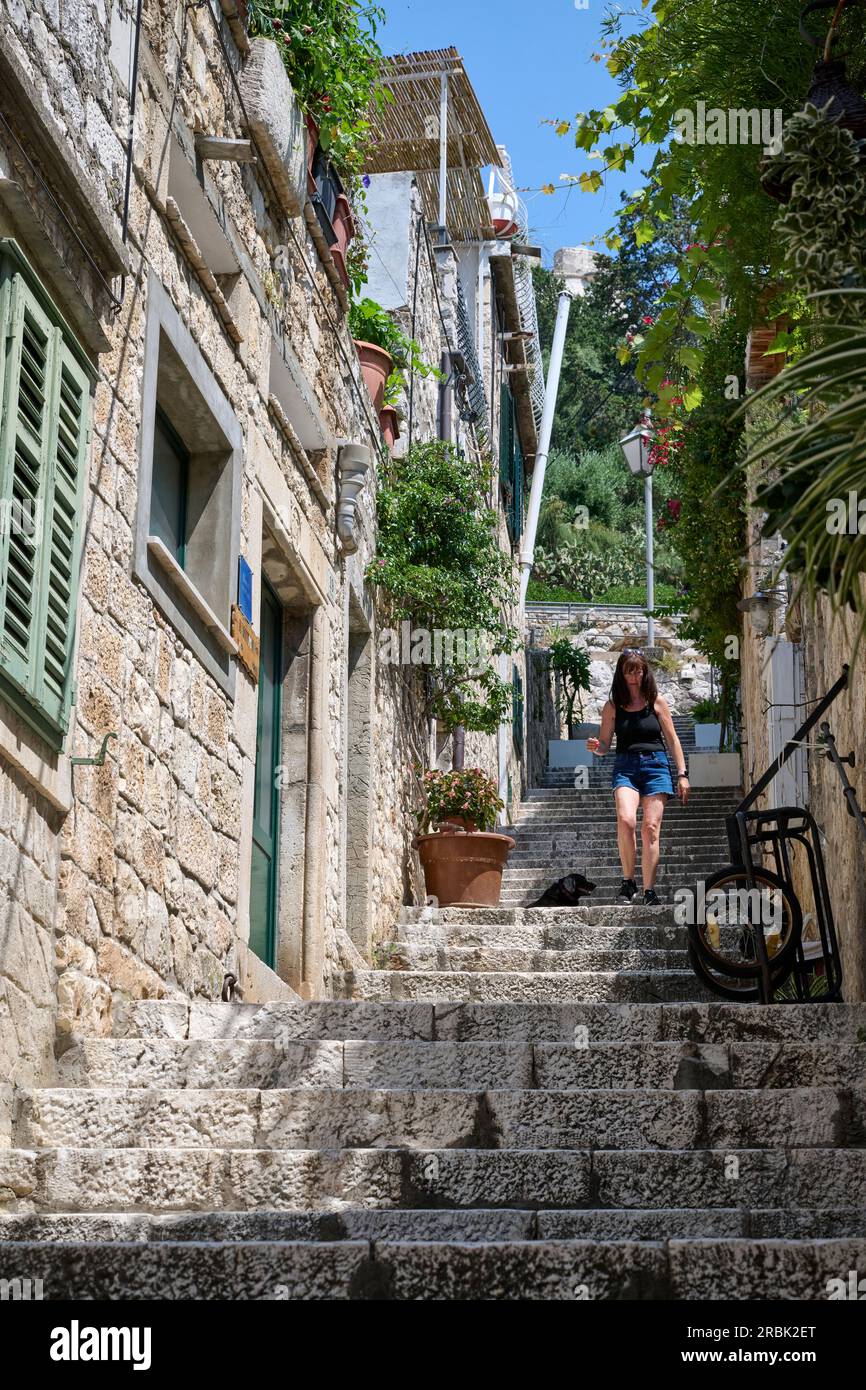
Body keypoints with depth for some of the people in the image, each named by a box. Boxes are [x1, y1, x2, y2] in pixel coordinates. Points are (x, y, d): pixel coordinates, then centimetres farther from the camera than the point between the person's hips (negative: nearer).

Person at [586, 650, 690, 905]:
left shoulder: (656, 702, 7)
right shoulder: (612, 707, 8)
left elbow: (672, 740, 10)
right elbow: (605, 745, 11)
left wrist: (682, 774, 6)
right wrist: (596, 748, -13)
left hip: (655, 765, 0)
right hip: (625, 767, 0)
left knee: (650, 828, -7)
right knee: (625, 820, -24)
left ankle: (649, 891, -4)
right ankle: (628, 881, -10)